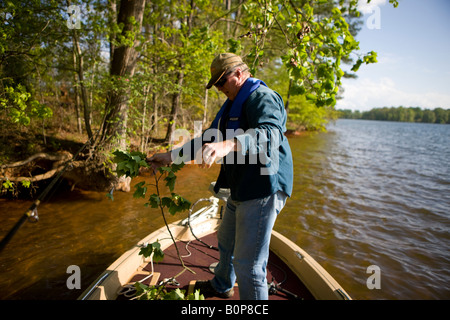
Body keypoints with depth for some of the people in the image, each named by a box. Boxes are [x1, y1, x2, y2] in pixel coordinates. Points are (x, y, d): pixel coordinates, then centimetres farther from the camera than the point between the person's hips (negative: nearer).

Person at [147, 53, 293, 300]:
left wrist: (228, 145, -52)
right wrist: (171, 156, 12)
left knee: (248, 264, -8)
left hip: (263, 189, -11)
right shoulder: (233, 104, 19)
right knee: (226, 242, 27)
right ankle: (221, 286, 52)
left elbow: (270, 134, -35)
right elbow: (208, 140, 19)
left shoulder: (262, 97, -14)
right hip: (241, 188, 11)